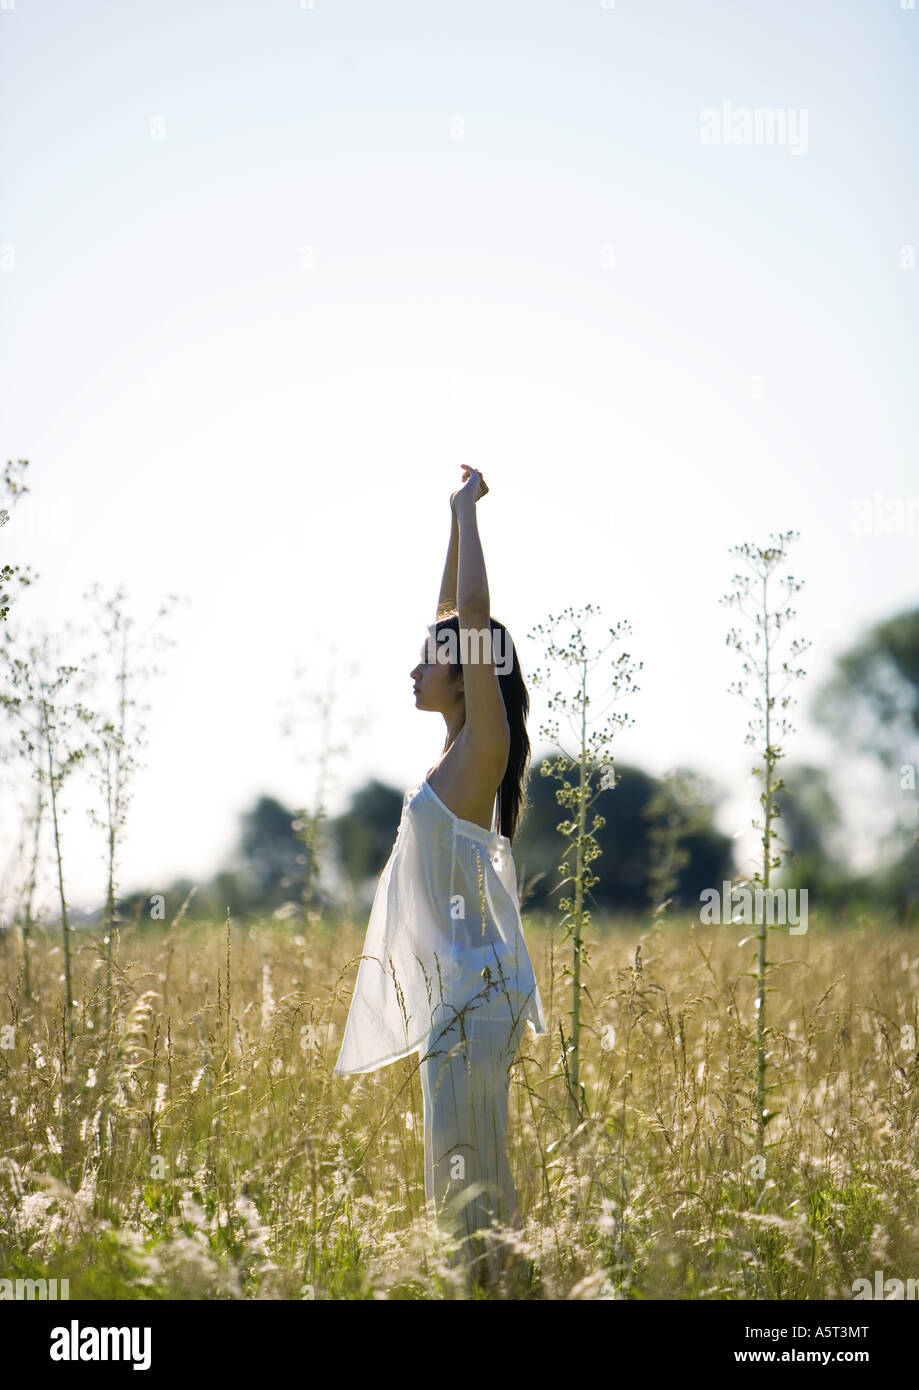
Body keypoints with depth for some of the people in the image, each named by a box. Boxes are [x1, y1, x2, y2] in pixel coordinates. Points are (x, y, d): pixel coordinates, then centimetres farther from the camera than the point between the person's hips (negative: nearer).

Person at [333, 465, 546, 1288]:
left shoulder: (485, 743, -9)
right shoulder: (463, 746, 14)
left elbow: (474, 615, -16)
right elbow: (456, 615, 22)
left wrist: (468, 508, -8)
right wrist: (456, 515, 23)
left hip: (475, 987, -9)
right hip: (459, 986, 9)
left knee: (467, 1174, -11)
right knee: (470, 1178, 11)